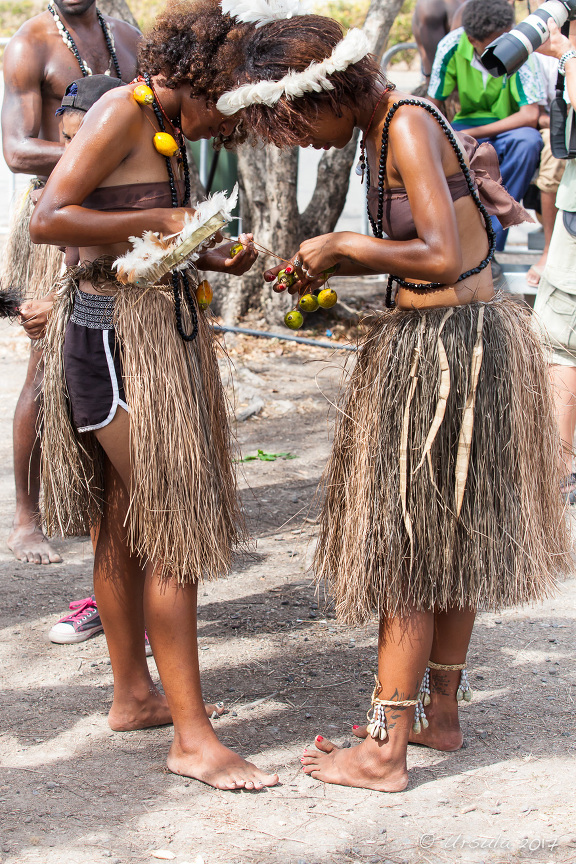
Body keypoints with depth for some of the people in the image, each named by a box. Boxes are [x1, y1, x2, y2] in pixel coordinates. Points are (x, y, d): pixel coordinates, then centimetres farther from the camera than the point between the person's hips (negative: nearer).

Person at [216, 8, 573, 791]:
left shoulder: (407, 128, -18)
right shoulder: (389, 126, 10)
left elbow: (439, 257, -26)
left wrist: (340, 244, -16)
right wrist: (327, 268, 7)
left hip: (443, 350, -10)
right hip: (471, 338, 10)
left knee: (407, 547, -2)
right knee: (449, 539, 18)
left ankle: (385, 750, 7)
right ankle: (441, 712, 31)